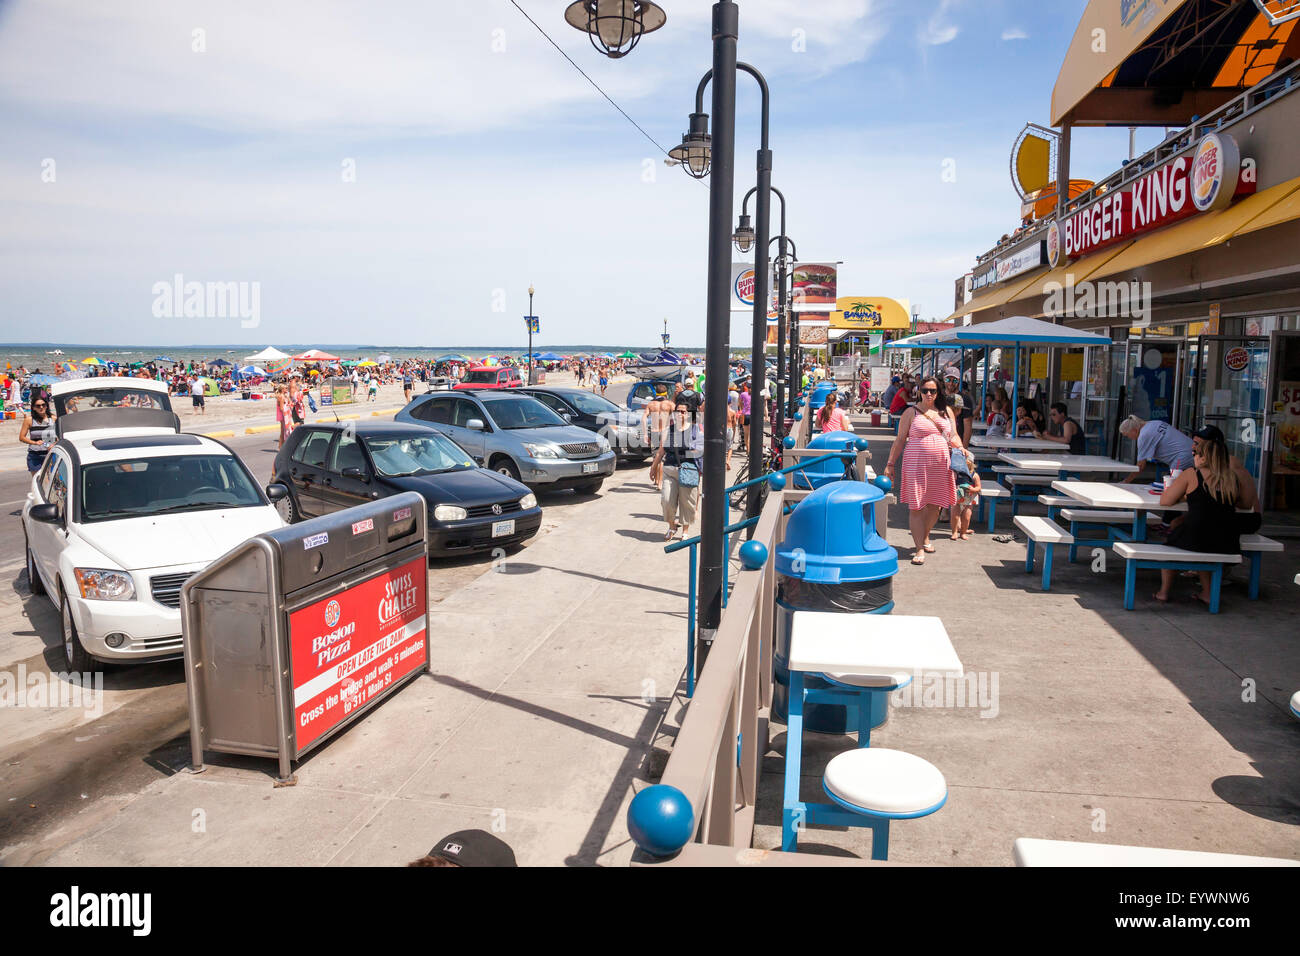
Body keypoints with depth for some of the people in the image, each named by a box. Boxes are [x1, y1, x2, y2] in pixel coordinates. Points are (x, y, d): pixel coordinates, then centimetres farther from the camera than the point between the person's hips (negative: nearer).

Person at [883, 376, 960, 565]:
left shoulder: (947, 411, 13)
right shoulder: (911, 412, 2)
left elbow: (953, 437, 17)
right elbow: (900, 440, 2)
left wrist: (960, 448, -5)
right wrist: (890, 464, -1)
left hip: (940, 465, 4)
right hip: (916, 464, -4)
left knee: (935, 505, 10)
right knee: (916, 506, -5)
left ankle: (925, 537, 35)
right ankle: (920, 549, 2)